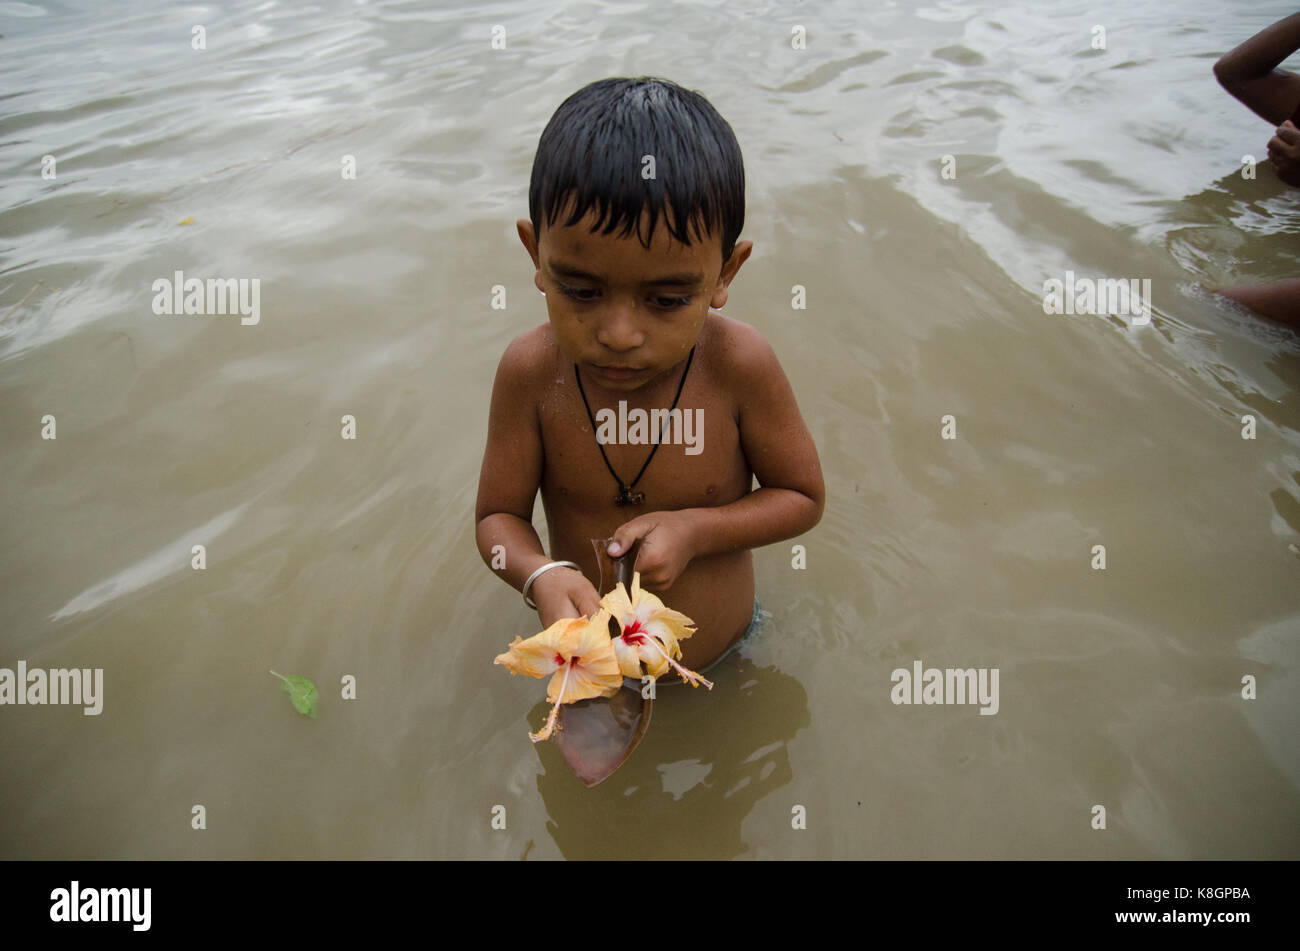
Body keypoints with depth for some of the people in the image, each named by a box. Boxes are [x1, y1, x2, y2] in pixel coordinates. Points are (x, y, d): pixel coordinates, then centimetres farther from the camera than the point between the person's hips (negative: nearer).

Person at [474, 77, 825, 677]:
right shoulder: (532, 371, -25)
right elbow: (498, 515, -14)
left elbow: (802, 497, -12)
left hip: (725, 659, 0)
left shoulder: (738, 364, -27)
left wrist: (695, 530, -29)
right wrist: (541, 576, -37)